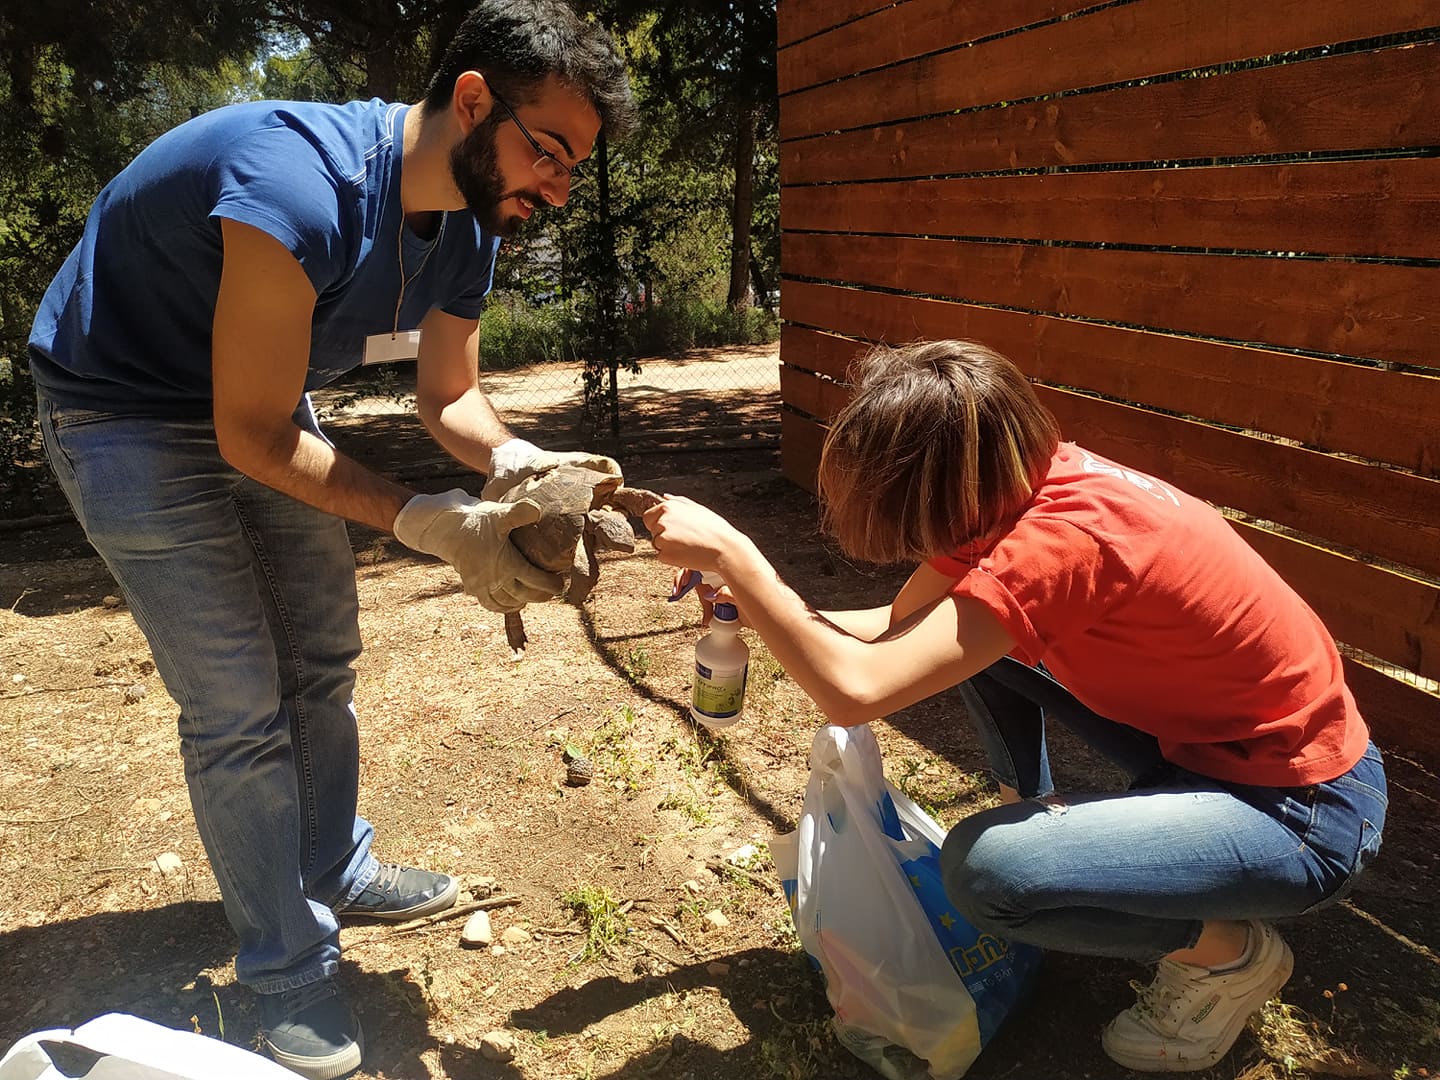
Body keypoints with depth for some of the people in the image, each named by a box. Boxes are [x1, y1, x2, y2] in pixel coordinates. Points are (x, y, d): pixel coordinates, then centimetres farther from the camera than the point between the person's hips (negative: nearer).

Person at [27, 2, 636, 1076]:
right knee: (237, 704, -7)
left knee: (323, 660, 13)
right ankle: (289, 968, 12)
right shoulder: (299, 185, -36)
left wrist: (521, 463, -20)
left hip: (263, 401, 8)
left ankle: (334, 874, 34)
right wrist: (437, 525, -34)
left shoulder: (471, 230, -10)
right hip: (127, 410, -7)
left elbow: (449, 394, 1)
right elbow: (253, 438, -30)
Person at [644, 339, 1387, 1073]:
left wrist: (731, 553, -30)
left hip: (1305, 804, -8)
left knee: (985, 868, -25)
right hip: (1200, 729, 8)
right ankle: (1039, 822, 18)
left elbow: (854, 689, -39)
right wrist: (759, 602, -6)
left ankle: (1229, 954, 2)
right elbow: (901, 628, 3)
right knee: (966, 636, 3)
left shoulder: (1059, 541, -33)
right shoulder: (1021, 482, -7)